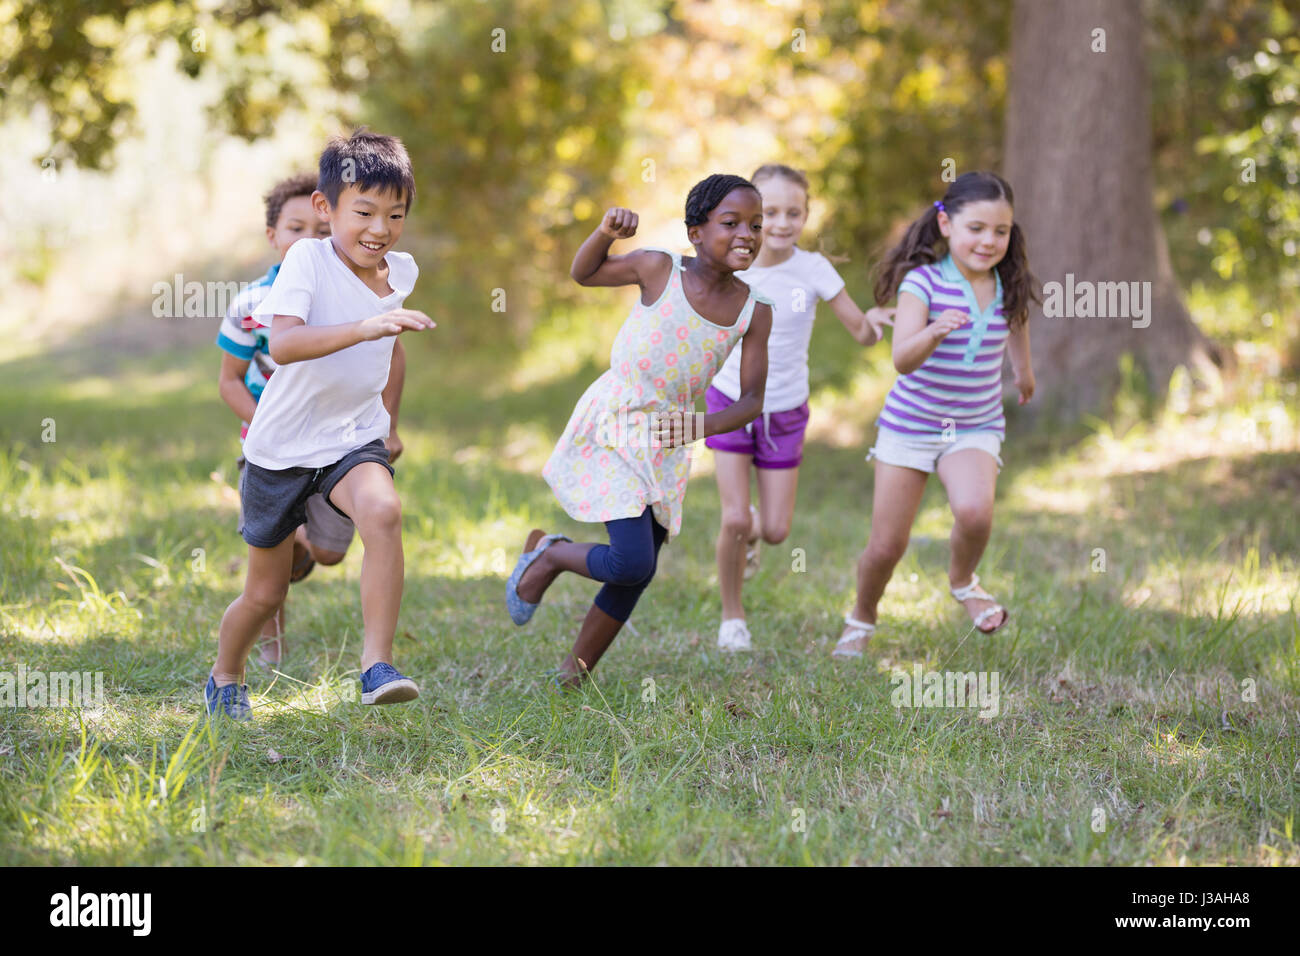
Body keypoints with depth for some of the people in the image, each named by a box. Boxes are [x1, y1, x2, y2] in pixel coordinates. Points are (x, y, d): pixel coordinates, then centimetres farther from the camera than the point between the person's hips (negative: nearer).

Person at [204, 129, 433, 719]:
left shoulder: (402, 272, 0)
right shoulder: (308, 260, -18)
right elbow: (282, 344, -36)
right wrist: (364, 327, -47)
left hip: (354, 438, 3)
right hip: (280, 447, -3)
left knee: (383, 511, -32)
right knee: (266, 592, 10)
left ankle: (377, 666, -29)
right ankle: (225, 679, 40)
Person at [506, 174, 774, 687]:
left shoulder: (755, 311, -5)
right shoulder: (658, 269, -12)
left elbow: (752, 400, -1)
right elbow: (584, 274, 4)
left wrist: (698, 428, -17)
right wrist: (606, 232, -16)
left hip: (666, 446, 5)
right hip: (611, 428, -5)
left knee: (635, 576, 8)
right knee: (632, 562, -17)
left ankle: (574, 674, 27)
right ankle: (547, 555, 12)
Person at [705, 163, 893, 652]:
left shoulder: (813, 269, -15)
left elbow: (862, 333, -14)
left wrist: (874, 321, -36)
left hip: (784, 414, 1)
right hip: (731, 404, -1)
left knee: (775, 532, 0)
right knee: (735, 520, -10)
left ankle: (751, 529, 38)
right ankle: (731, 614, 13)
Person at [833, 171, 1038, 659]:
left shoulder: (1007, 286, -5)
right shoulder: (923, 281, -19)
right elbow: (903, 360, -30)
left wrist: (1024, 368, 38)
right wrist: (935, 331, -49)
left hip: (976, 428, 2)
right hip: (910, 424, -2)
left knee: (974, 511, -28)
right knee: (886, 546, 3)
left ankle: (963, 581, 5)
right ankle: (861, 619, 34)